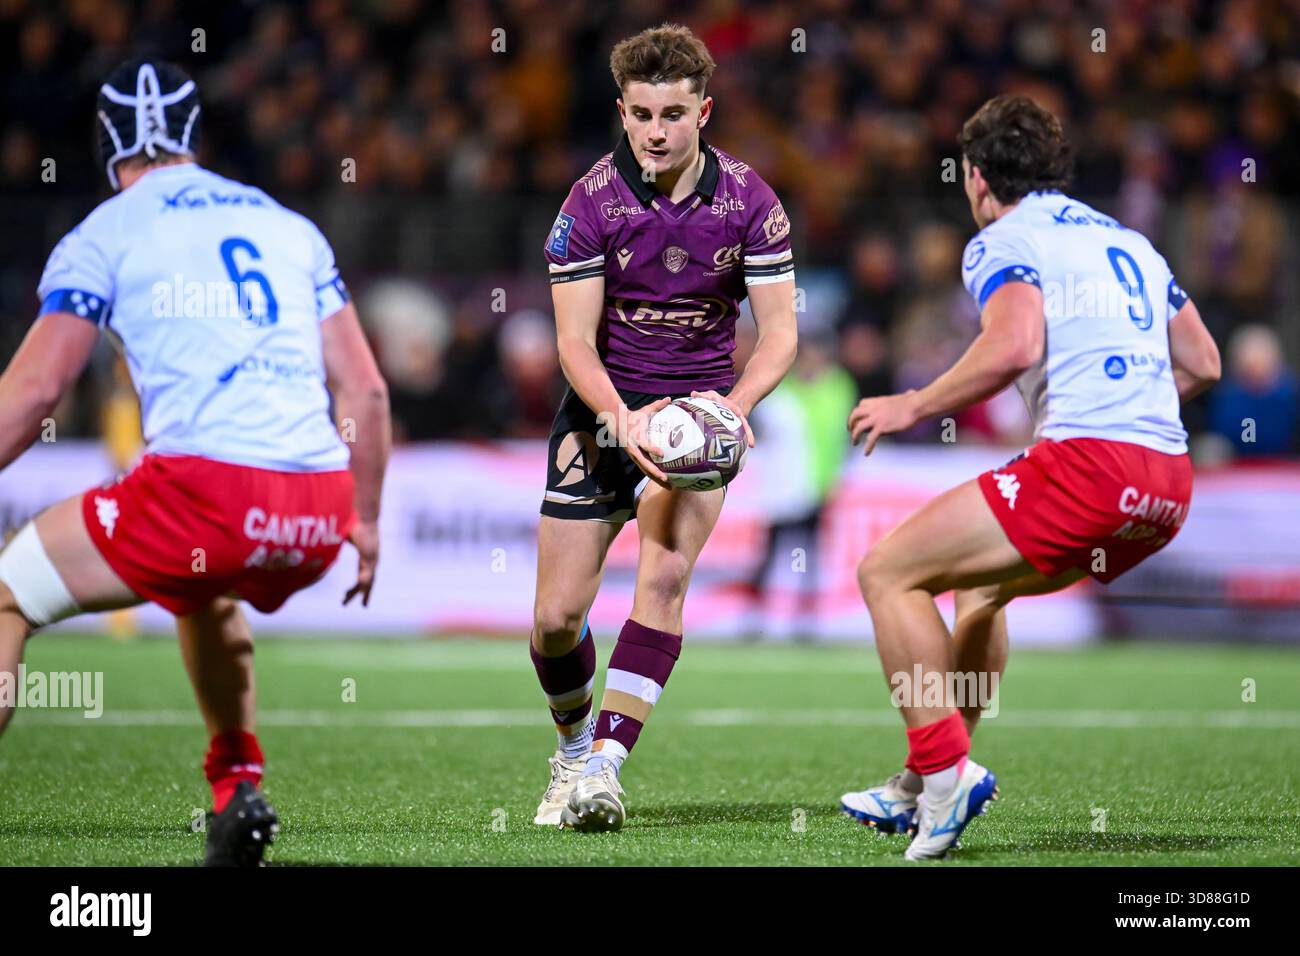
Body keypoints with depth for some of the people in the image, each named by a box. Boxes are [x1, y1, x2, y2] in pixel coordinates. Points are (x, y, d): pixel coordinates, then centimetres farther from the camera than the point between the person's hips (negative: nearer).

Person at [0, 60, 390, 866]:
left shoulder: (105, 235, 8)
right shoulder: (292, 228, 21)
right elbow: (366, 390, 19)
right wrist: (365, 521, 28)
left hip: (206, 490, -6)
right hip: (320, 510, 6)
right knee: (203, 589, 38)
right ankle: (239, 790, 33)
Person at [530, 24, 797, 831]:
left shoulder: (749, 201, -8)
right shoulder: (592, 202, -12)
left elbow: (779, 332, -8)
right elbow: (575, 341, -14)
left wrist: (736, 403, -28)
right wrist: (622, 418, -33)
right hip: (604, 410, 0)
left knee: (666, 573, -26)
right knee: (557, 616, -3)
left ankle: (604, 767, -28)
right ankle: (574, 744, 28)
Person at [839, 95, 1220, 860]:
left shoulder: (1004, 241, 1)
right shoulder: (1131, 243, 24)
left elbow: (1015, 346, -19)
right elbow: (1203, 363, 25)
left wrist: (913, 408, -7)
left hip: (1087, 461, -9)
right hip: (1169, 481, 9)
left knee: (889, 573, 0)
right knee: (980, 582, 30)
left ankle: (946, 774, -7)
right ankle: (926, 787, 30)